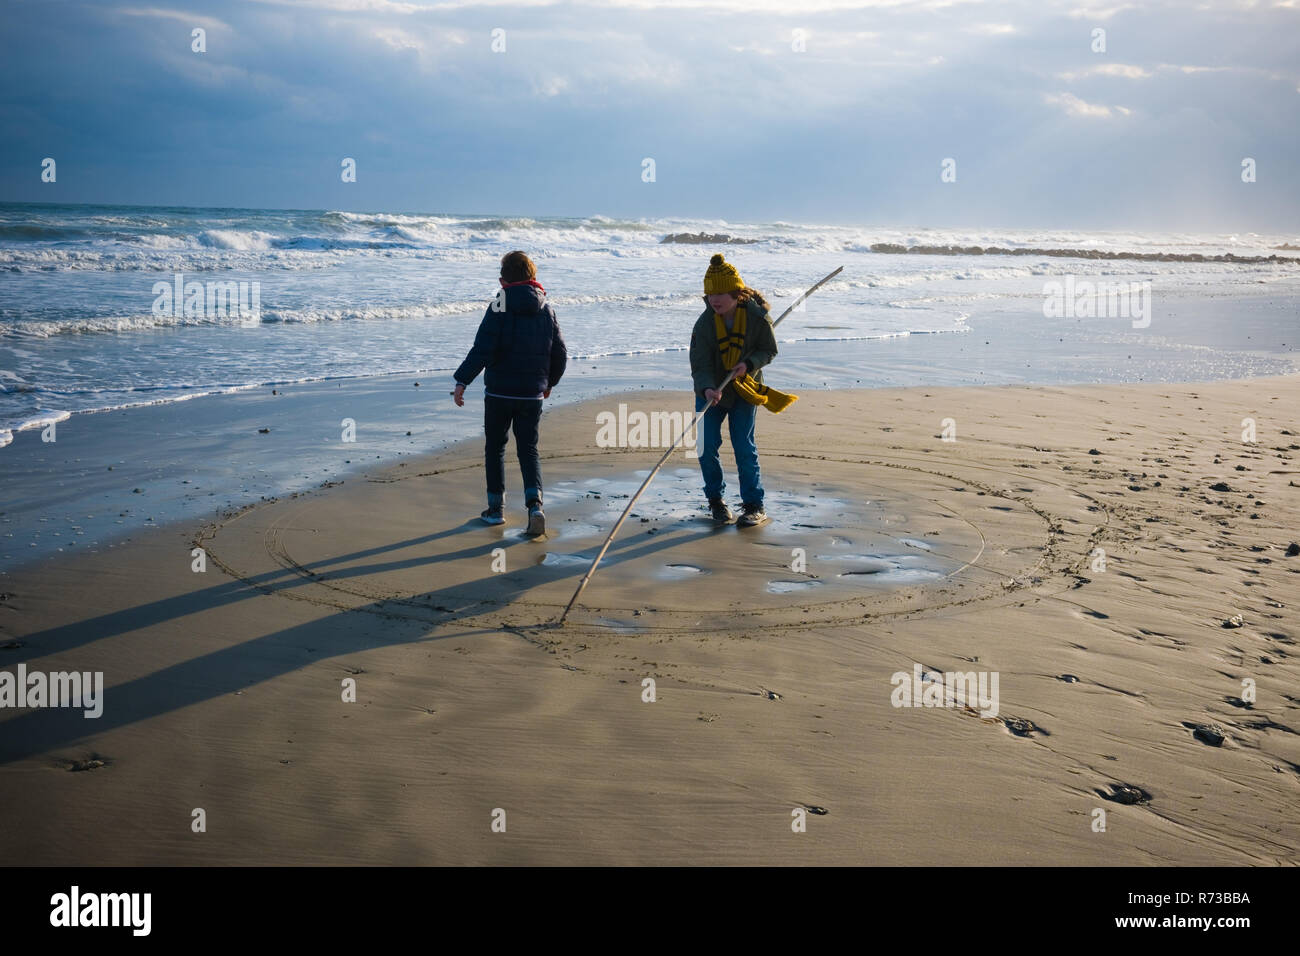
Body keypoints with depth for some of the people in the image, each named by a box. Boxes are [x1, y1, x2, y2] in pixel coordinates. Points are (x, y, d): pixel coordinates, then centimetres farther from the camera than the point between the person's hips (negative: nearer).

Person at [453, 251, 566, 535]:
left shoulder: (500, 306, -10)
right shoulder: (546, 309, 5)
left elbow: (482, 350, -18)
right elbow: (560, 354, 10)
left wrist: (462, 381, -16)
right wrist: (550, 382, 25)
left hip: (499, 392, -3)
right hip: (532, 394, 4)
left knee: (495, 447, 11)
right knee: (529, 449, 10)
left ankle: (496, 508, 16)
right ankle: (534, 503, -10)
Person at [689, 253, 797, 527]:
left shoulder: (757, 317, -16)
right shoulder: (704, 324, -16)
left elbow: (769, 350, -4)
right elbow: (700, 364, -19)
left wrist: (749, 364, -24)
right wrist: (707, 389, -38)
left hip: (744, 390, -1)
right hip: (710, 392, 1)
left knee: (744, 447, -5)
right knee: (707, 447, -3)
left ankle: (755, 506, 5)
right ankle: (715, 499, 18)